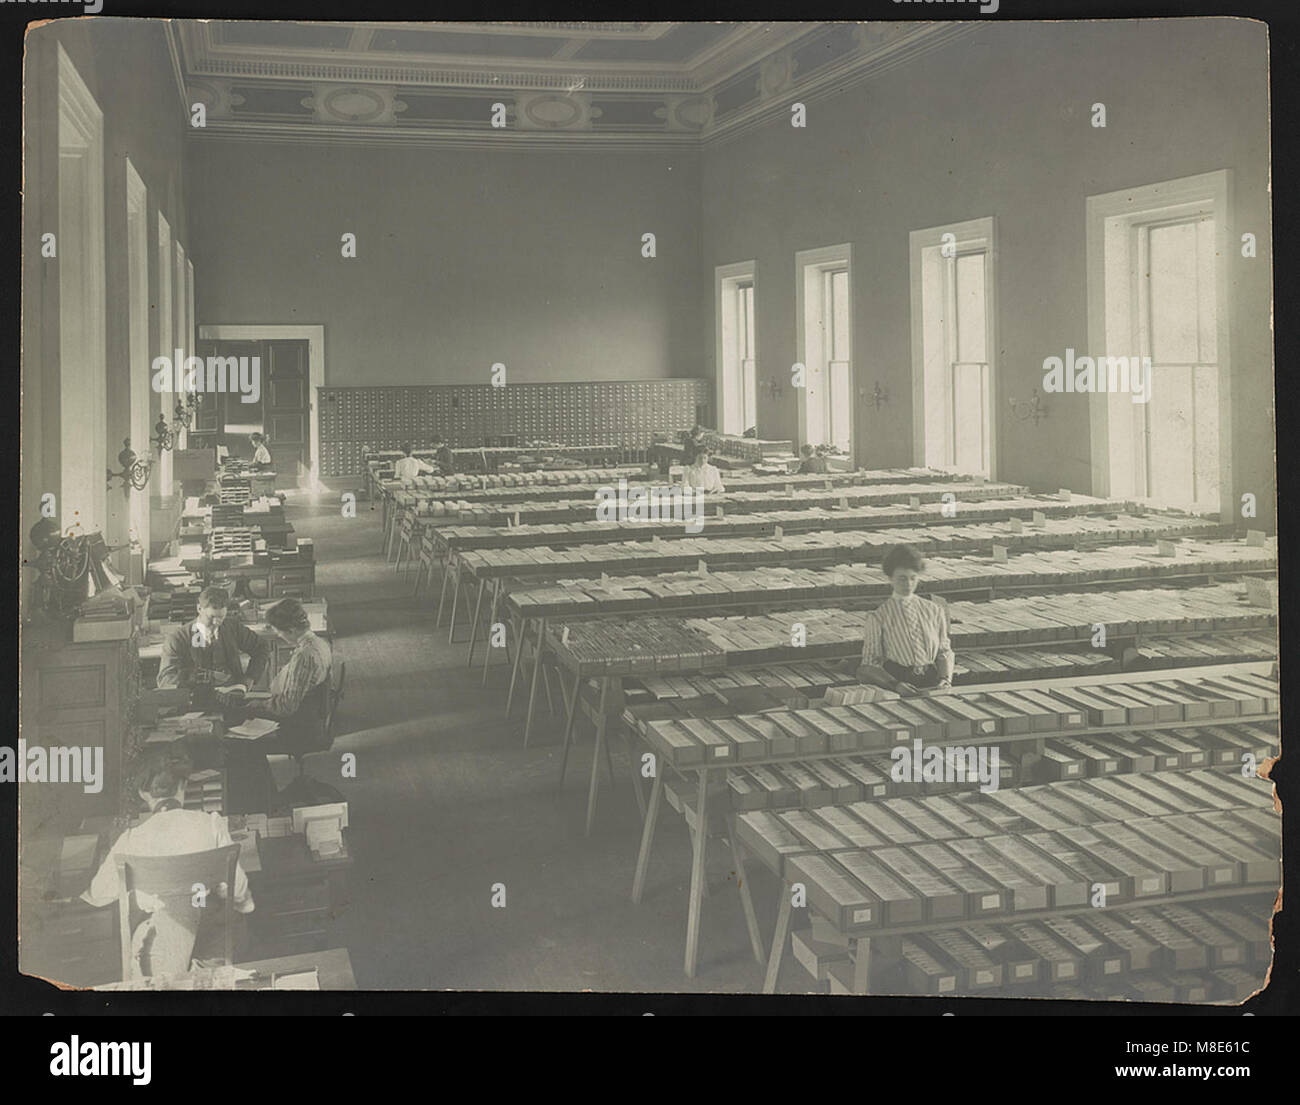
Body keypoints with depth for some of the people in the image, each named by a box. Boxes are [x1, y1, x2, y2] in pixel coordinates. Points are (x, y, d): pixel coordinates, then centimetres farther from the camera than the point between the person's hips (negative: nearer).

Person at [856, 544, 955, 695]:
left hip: (932, 681, 3)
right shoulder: (878, 617, 4)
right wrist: (895, 684, -17)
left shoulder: (935, 611, 16)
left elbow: (944, 652, 18)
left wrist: (946, 679, -3)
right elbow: (870, 664, 1)